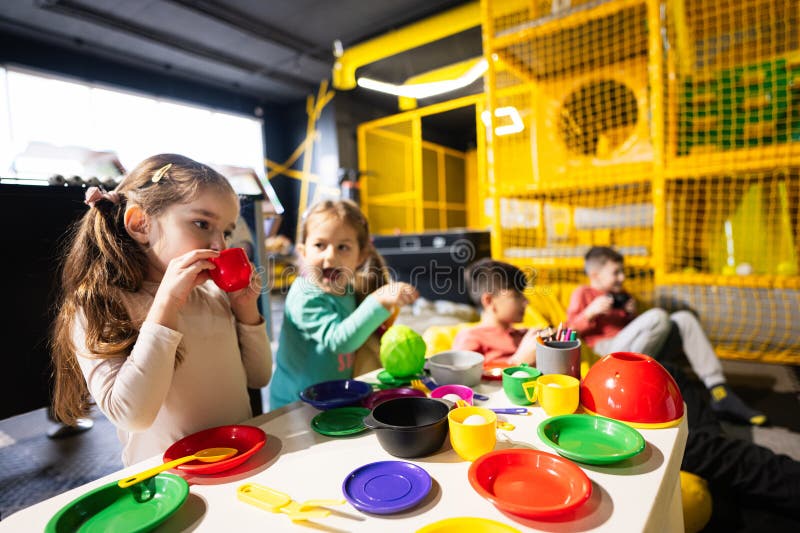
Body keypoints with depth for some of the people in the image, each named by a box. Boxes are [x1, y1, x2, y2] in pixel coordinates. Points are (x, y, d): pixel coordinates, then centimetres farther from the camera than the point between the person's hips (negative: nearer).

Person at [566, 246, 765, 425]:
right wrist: (590, 312, -20)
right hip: (610, 349, -8)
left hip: (633, 348, 8)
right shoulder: (582, 293, 7)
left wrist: (632, 314, 11)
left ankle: (719, 392, -9)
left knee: (684, 318, -4)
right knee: (657, 316, -29)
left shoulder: (620, 295, 29)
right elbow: (571, 329, -4)